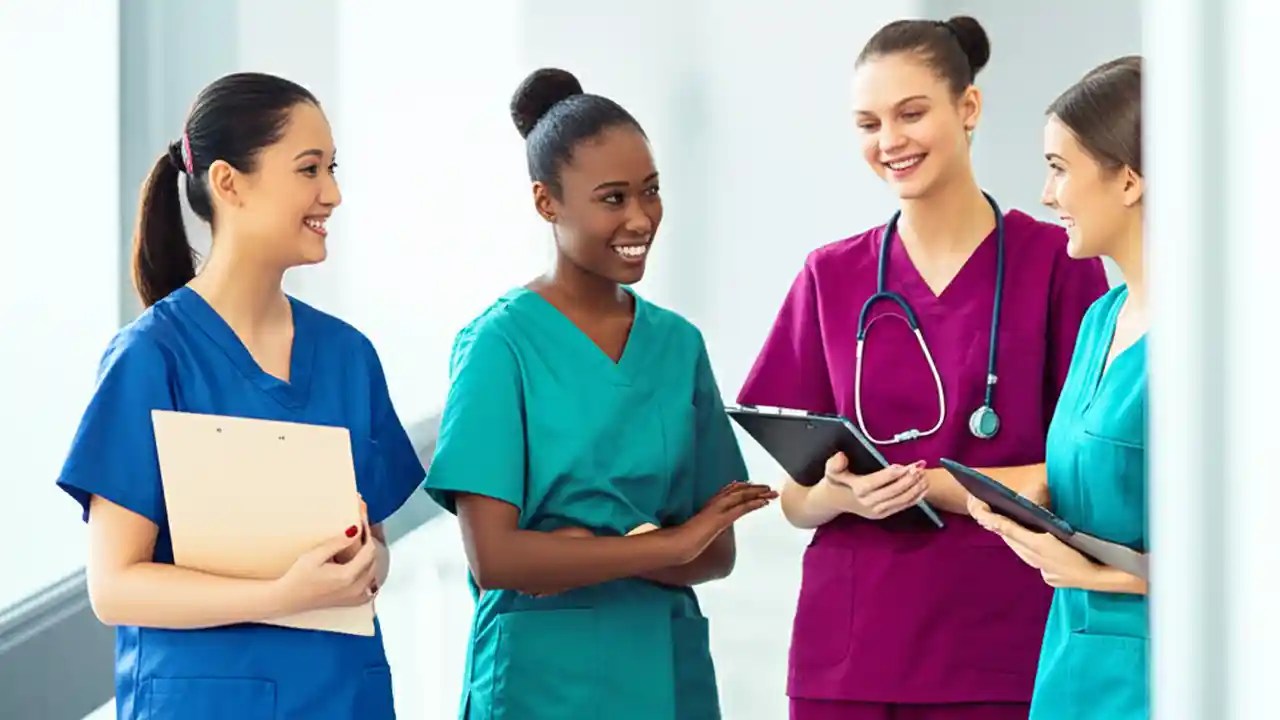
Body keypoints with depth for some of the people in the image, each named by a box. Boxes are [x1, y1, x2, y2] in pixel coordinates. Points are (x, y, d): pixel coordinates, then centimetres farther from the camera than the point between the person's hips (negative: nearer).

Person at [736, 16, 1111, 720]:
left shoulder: (1055, 262, -3)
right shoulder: (829, 278, 7)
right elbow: (794, 495, 8)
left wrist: (936, 485, -16)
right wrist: (842, 493, -14)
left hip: (1001, 653, -3)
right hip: (846, 652, 3)